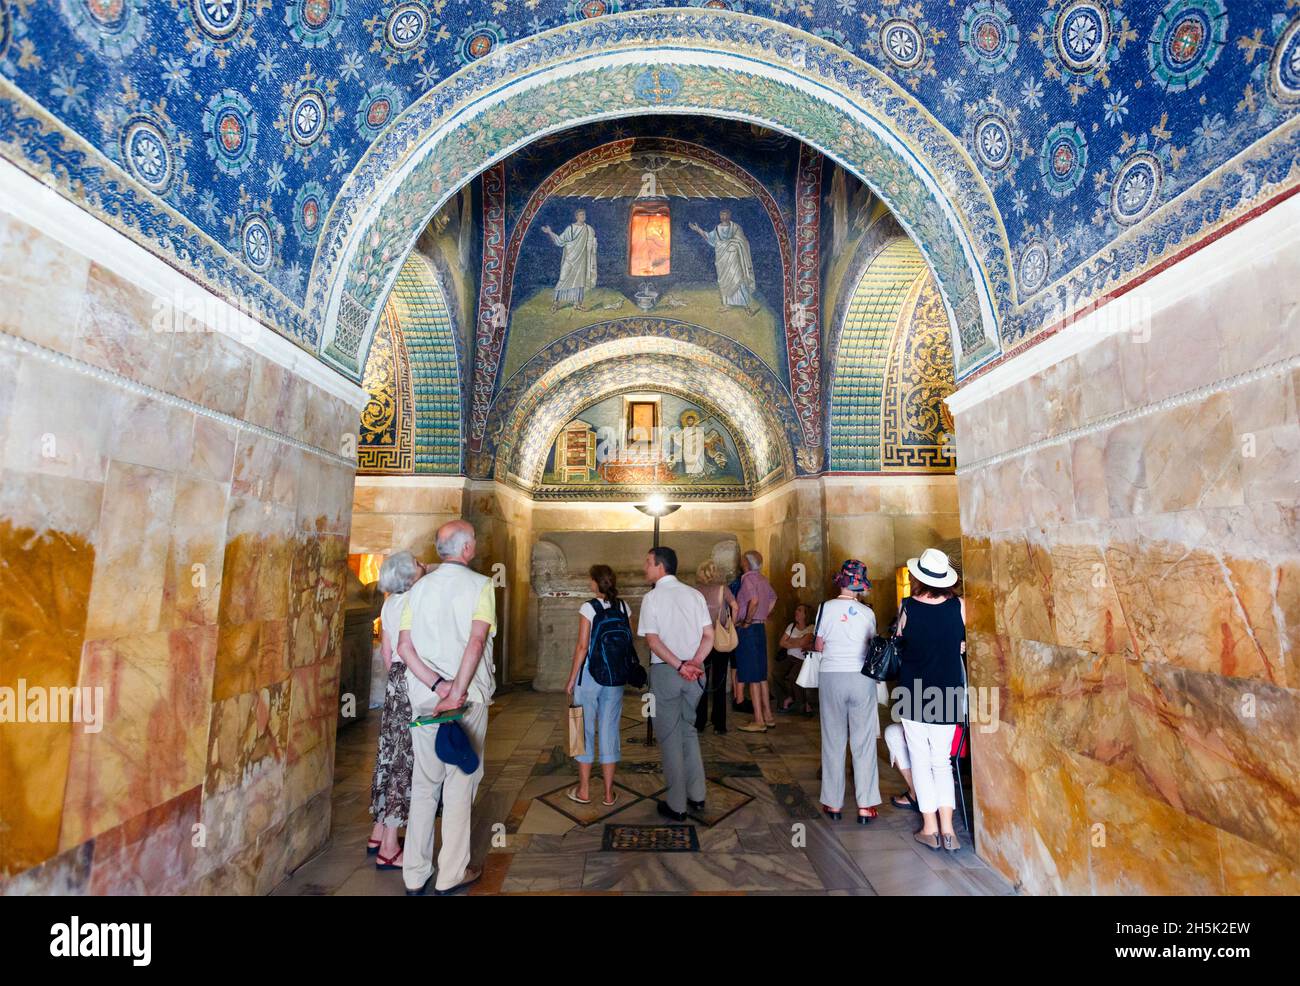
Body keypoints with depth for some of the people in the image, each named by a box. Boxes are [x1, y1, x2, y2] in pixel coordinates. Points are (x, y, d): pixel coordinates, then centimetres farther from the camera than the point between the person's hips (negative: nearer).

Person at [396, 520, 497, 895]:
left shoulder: (419, 588, 7)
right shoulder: (480, 585, -8)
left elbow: (404, 646, -1)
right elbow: (476, 642, -20)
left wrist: (436, 685, -7)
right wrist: (456, 693, -19)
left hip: (424, 697, 4)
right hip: (468, 696, -4)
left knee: (424, 784, 14)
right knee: (460, 783, 8)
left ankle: (415, 876, 23)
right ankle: (451, 874, 17)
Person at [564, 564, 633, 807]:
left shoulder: (588, 607, -11)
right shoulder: (624, 607, 2)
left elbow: (582, 646, -12)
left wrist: (572, 678, -4)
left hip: (589, 672, -4)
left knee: (585, 729, 10)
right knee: (609, 728, 11)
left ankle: (584, 790, 20)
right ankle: (609, 792, 18)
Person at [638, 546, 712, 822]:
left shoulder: (653, 597, -7)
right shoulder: (694, 594, 6)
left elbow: (652, 640, -15)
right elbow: (709, 636, 1)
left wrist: (679, 666, -16)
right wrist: (694, 663, -7)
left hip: (665, 671, -5)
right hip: (694, 673, 5)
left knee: (670, 736, 6)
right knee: (689, 731, 19)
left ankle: (676, 805, 15)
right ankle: (696, 796, 25)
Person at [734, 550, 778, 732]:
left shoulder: (748, 578, -14)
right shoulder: (763, 580, 13)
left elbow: (754, 600, -29)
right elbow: (773, 598, 27)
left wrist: (747, 621, -17)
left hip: (748, 629, -9)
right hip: (760, 628, 9)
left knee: (753, 677, -4)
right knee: (761, 675, 15)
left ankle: (758, 721, 0)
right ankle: (768, 716, 21)